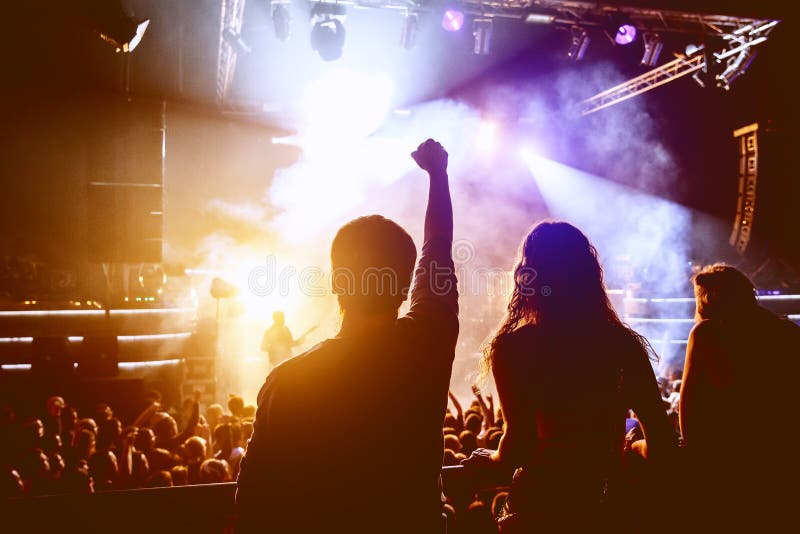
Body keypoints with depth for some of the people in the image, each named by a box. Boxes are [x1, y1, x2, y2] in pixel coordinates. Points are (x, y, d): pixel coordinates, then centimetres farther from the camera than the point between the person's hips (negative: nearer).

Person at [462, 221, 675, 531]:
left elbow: (519, 445, -17)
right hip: (609, 503, 3)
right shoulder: (623, 343, -1)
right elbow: (661, 444, -1)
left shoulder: (514, 346, -11)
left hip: (542, 504, -3)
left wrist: (490, 460, 3)